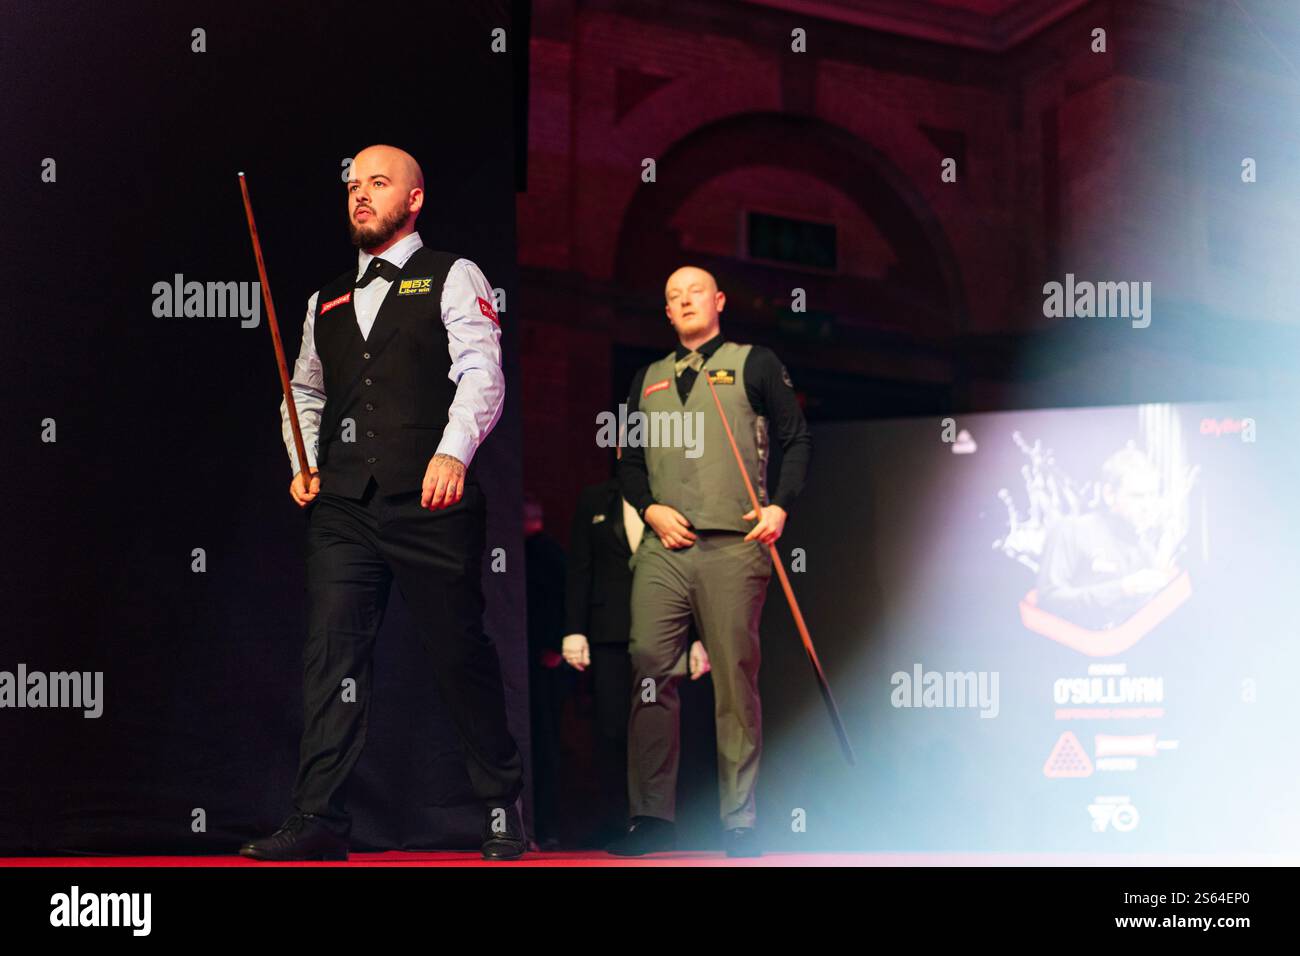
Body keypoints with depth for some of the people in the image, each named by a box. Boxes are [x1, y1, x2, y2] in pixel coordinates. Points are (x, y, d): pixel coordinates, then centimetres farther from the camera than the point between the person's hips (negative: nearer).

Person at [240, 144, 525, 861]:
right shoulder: (327, 301, 21)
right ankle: (318, 820, 0)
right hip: (341, 507, 5)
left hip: (432, 504, -4)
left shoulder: (452, 278, 4)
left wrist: (453, 452, -25)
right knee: (331, 653, -3)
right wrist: (302, 464, 12)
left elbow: (481, 372, -9)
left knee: (461, 654, 2)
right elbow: (305, 392, 30)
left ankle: (502, 809, 17)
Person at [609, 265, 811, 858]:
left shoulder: (754, 363, 11)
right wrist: (651, 508, 3)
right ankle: (651, 815, -1)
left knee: (736, 684, -3)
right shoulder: (649, 379, 21)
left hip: (734, 546, -3)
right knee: (650, 673, -7)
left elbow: (797, 440, 7)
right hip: (664, 547, 3)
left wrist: (780, 507, -7)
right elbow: (629, 461, 22)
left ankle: (739, 822, 4)